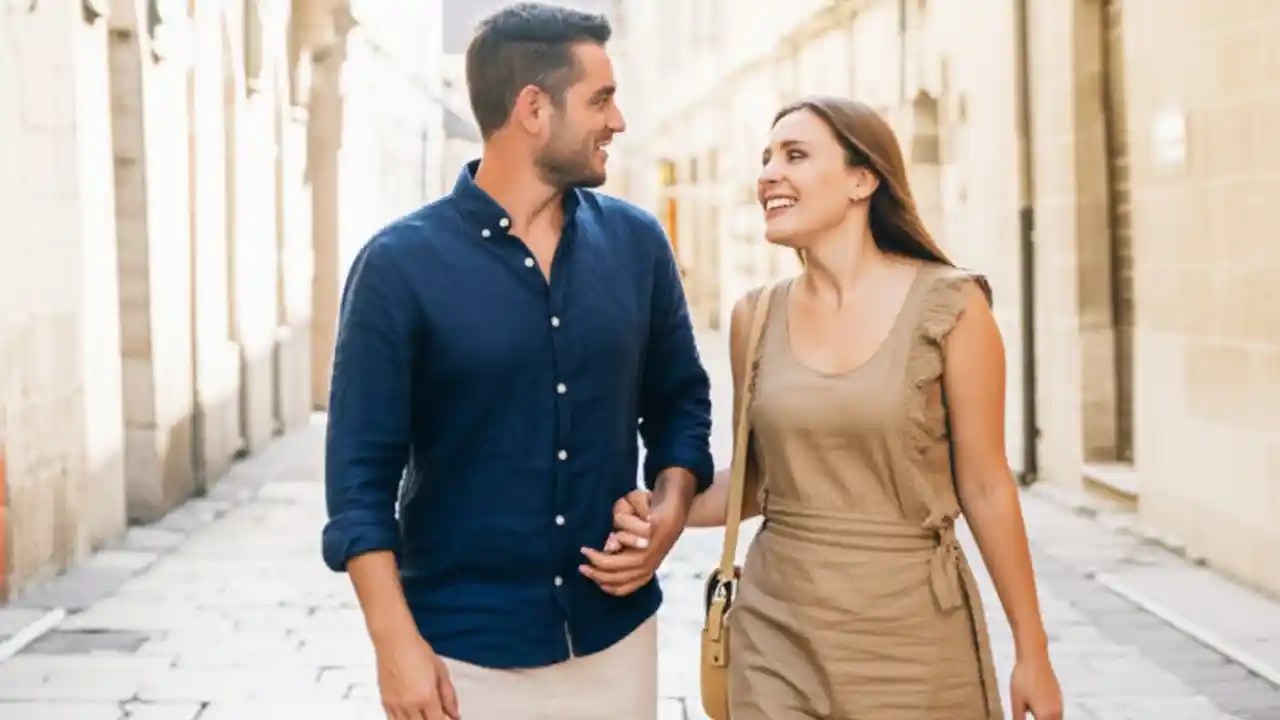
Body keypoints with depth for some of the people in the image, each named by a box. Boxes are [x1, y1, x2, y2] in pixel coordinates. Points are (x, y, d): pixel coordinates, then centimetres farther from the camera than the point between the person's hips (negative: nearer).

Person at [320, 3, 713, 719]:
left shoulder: (637, 243, 2)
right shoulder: (401, 264, -9)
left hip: (615, 638, 4)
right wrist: (396, 643, -13)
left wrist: (671, 509, -5)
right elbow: (361, 472, -9)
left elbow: (681, 398, 13)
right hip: (462, 653, -3)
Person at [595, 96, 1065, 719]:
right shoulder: (755, 316, 3)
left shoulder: (947, 306, -8)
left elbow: (984, 486, -5)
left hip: (911, 629, -3)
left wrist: (1032, 651, -2)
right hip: (776, 628, 3)